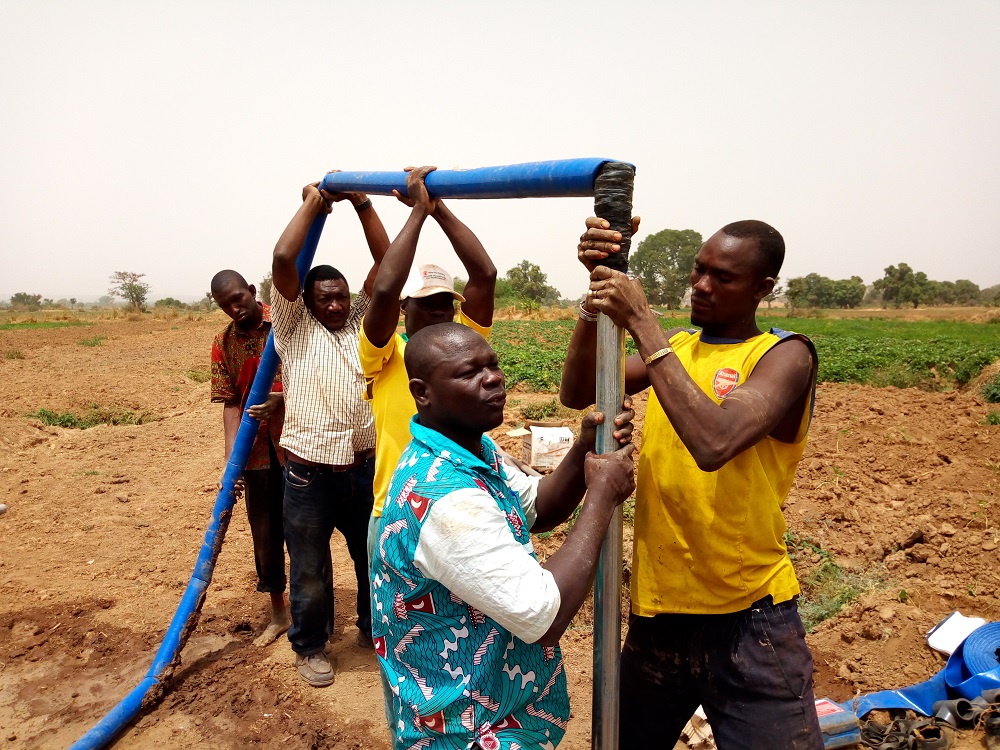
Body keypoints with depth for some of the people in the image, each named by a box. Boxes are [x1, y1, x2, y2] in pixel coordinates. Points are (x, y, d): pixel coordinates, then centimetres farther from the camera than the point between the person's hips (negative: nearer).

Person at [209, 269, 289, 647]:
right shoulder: (223, 343, 5)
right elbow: (230, 403, 0)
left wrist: (279, 399, -25)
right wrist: (231, 461, -9)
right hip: (256, 453, 3)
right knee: (265, 533, 13)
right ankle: (278, 613, 31)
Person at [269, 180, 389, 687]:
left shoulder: (361, 322, 8)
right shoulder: (293, 325, 0)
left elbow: (386, 261, 1)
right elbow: (282, 259, -13)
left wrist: (361, 202, -4)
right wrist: (311, 205, -4)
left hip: (365, 466, 3)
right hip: (310, 472, -3)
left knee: (375, 557, 18)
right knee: (309, 569, 11)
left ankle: (373, 627, 42)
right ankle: (310, 646, 34)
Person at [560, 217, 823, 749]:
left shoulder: (785, 354, -11)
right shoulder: (675, 345, 6)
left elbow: (714, 442, -29)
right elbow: (577, 394, -7)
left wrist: (641, 322, -26)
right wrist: (599, 290, -17)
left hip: (748, 616, -5)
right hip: (657, 605, 6)